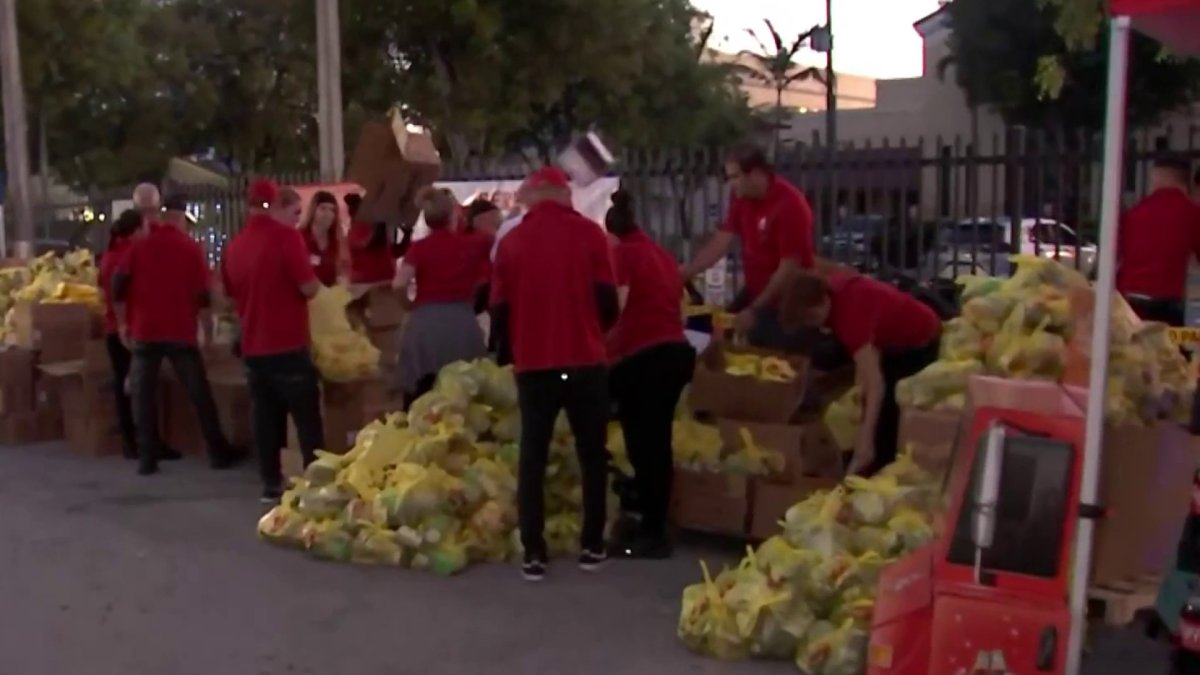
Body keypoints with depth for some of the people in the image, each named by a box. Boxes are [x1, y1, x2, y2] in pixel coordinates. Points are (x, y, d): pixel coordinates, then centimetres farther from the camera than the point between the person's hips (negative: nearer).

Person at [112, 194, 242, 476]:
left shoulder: (140, 246, 3)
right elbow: (203, 293, -4)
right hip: (181, 331, -1)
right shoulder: (191, 247, -1)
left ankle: (147, 458, 6)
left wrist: (123, 322, 7)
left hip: (144, 329, 1)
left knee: (144, 394, 7)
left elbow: (119, 284, -3)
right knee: (199, 392, 5)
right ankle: (218, 452, 8)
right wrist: (193, 311, 17)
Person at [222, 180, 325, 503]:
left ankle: (271, 484, 14)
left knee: (266, 419, 11)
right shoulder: (286, 236, -11)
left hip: (253, 346, 6)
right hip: (288, 345, -6)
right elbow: (309, 288, -17)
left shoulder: (235, 245, 9)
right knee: (307, 420, 1)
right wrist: (314, 278, 4)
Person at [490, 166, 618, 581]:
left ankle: (534, 554, 6)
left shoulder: (512, 241, 1)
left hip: (533, 364, 1)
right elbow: (607, 300, -4)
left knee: (532, 457, 7)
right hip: (584, 361, -1)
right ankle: (592, 546, 16)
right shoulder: (589, 233, -2)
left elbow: (499, 311, 2)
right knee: (592, 453, 12)